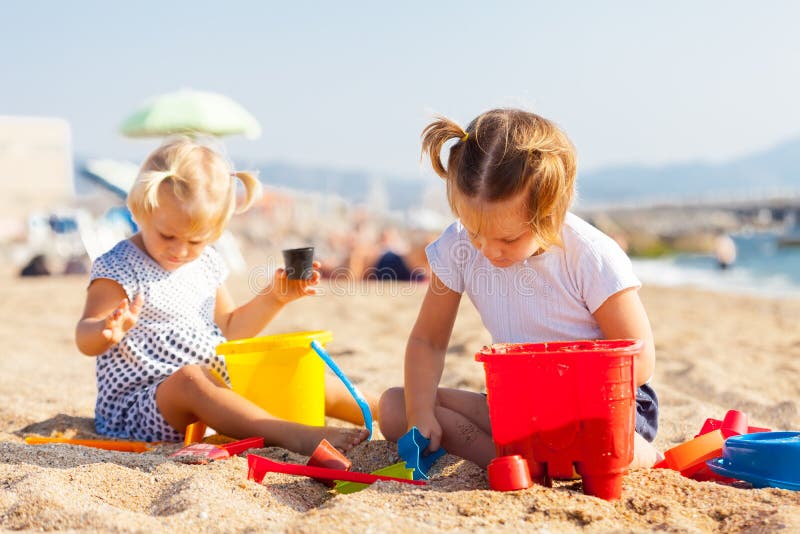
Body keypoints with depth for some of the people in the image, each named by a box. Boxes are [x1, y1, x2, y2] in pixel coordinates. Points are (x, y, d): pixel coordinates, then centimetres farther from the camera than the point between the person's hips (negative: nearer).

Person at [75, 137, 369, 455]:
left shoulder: (204, 263, 10)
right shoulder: (119, 268, -11)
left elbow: (229, 329, 21)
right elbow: (85, 341, -19)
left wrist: (274, 297, 8)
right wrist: (108, 332, -42)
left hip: (216, 386, 8)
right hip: (136, 409, -8)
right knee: (190, 379, -39)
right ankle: (297, 437, -50)